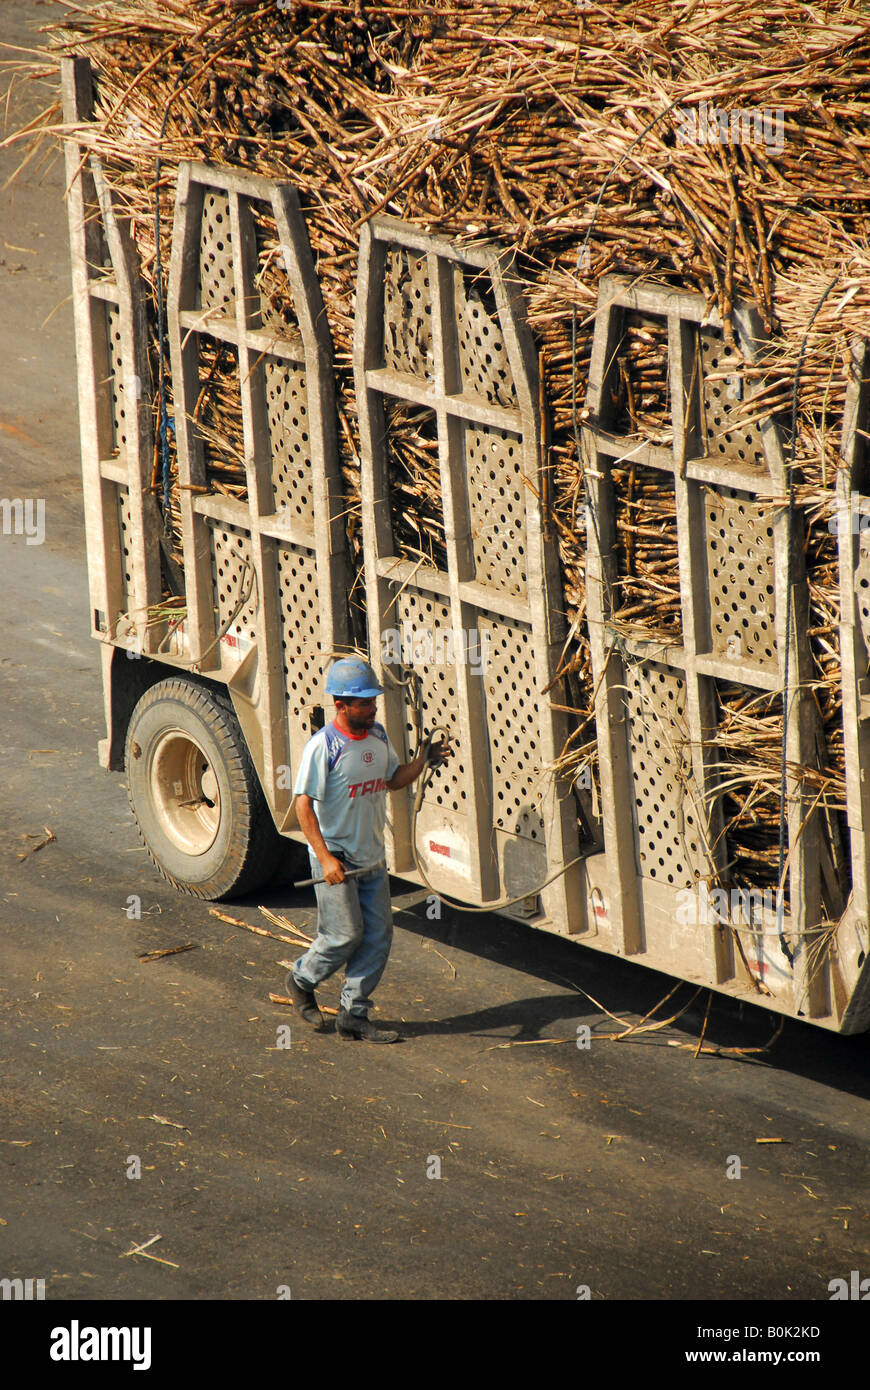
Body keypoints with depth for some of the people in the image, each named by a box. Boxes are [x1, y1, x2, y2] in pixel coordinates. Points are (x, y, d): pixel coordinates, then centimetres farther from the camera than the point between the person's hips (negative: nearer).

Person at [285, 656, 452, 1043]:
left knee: (378, 937, 5)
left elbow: (393, 779, 21)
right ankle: (301, 980, 24)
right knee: (345, 935, -4)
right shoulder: (323, 746, -18)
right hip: (335, 859, -7)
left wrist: (423, 759, 1)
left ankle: (353, 1015, 13)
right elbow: (304, 803, -21)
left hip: (371, 859, 7)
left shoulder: (378, 736, 5)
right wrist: (325, 857, -28)